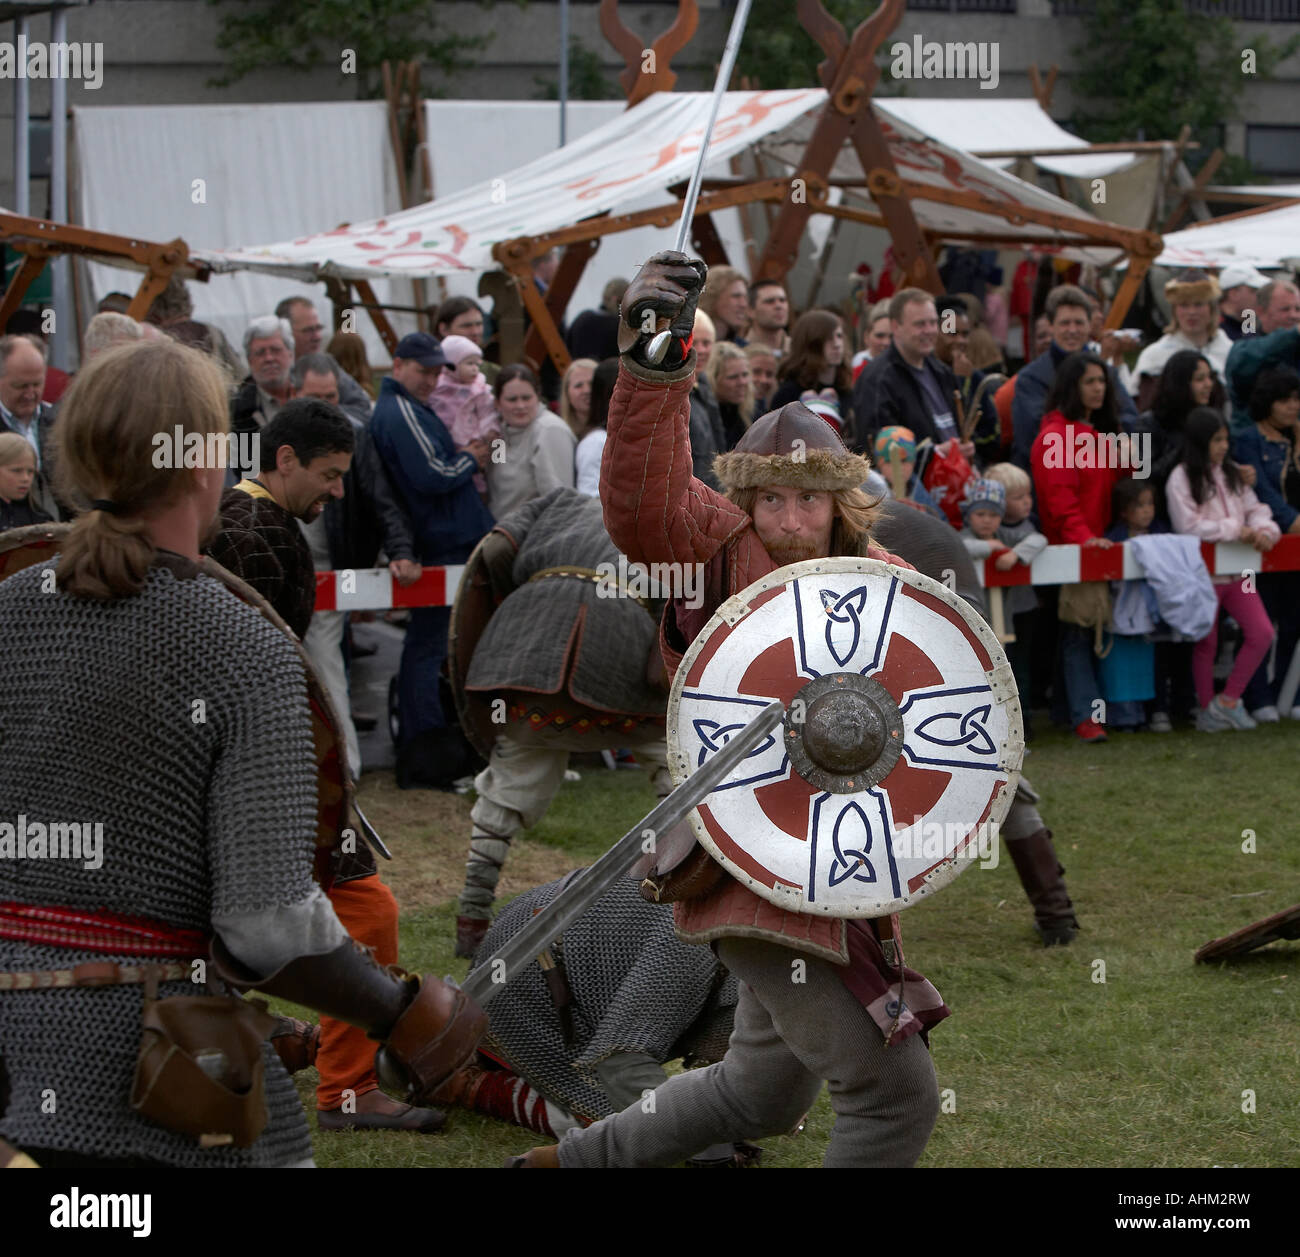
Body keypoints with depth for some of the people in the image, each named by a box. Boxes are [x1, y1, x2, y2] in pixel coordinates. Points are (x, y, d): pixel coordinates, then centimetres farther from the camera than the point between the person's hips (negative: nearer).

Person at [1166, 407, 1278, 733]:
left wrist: (1264, 530, -12)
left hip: (1236, 572, 6)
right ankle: (1206, 709, 19)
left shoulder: (1231, 474, 11)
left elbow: (1255, 508, 11)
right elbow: (1189, 526, -18)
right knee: (1206, 642, 4)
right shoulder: (1181, 478, -10)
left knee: (1262, 633, -3)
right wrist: (1236, 529, -16)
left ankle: (1228, 700, 8)